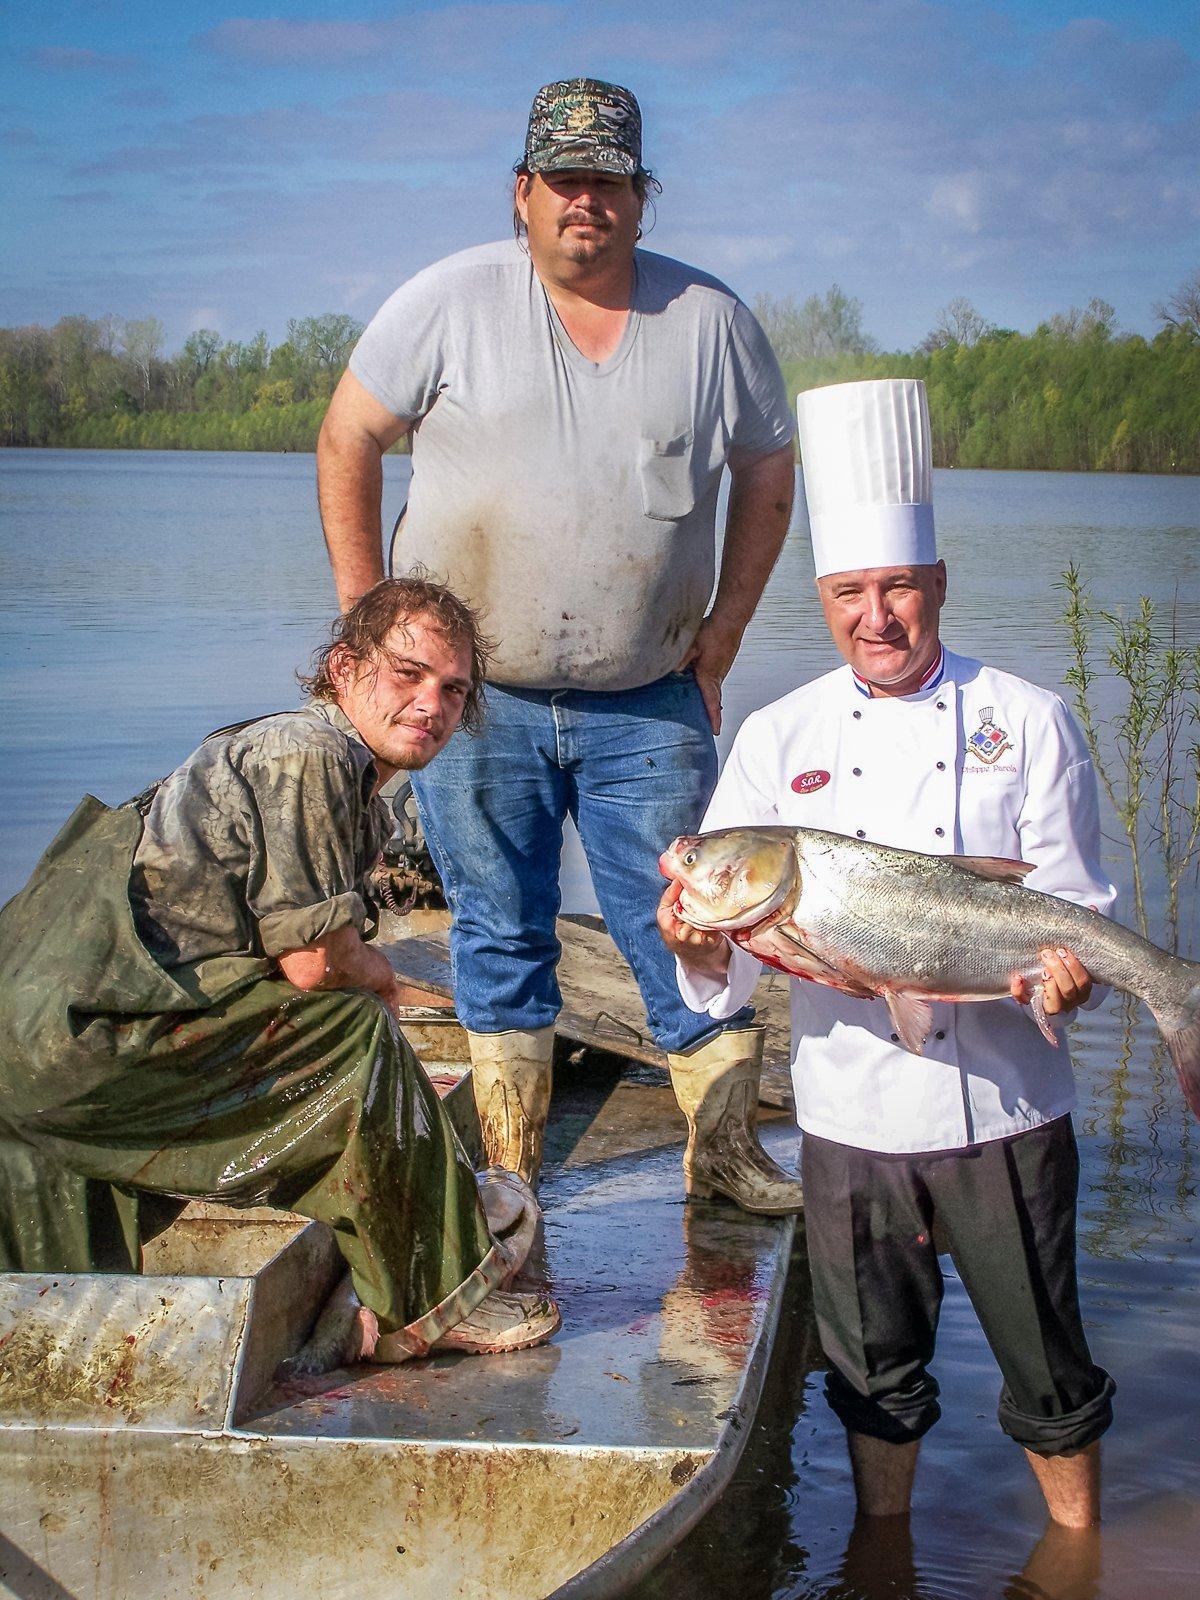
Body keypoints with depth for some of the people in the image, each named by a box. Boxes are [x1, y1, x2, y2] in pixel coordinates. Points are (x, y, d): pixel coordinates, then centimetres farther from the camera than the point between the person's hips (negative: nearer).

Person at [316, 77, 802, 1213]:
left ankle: (726, 1149, 17)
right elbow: (347, 442, 2)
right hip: (471, 692, 0)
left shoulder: (710, 320, 0)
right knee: (500, 935, 8)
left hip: (648, 704, 1)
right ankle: (510, 1173, 21)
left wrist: (717, 644, 5)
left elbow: (766, 476, 11)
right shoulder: (451, 302, -5)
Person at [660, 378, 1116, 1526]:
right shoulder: (780, 738, 3)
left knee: (1046, 1368, 9)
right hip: (851, 1114, 2)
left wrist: (1066, 970, -23)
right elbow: (726, 944, 0)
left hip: (1003, 1108, -1)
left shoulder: (1027, 721, -1)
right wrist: (699, 942, -23)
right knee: (874, 1378, 15)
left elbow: (1073, 901, -1)